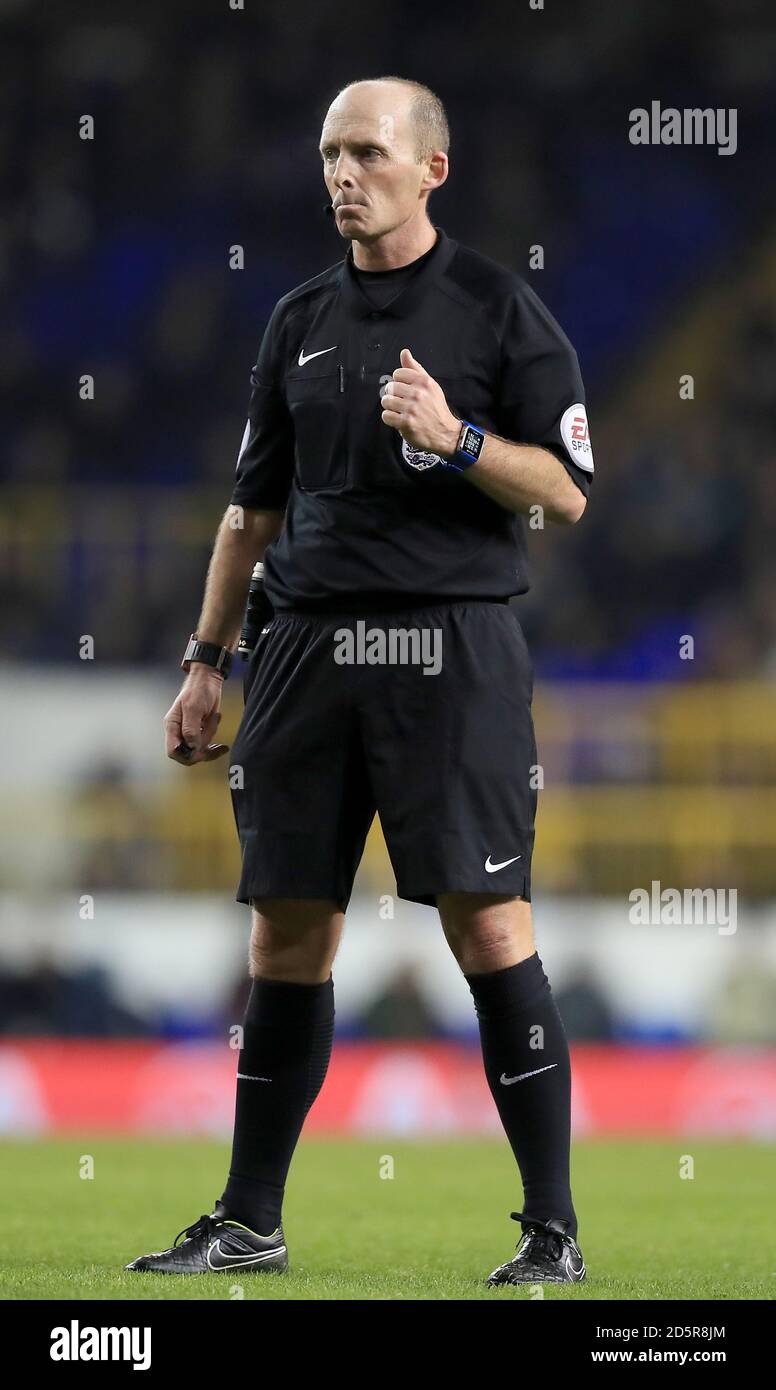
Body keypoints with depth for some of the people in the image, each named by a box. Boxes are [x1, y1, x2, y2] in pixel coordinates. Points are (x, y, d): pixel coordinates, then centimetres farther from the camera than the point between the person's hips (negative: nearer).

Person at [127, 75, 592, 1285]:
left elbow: (566, 491, -2)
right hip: (310, 641, 5)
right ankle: (251, 1223, 14)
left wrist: (455, 439, -16)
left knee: (487, 924, -9)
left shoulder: (498, 309, 1)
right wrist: (208, 660, 18)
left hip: (450, 644, -5)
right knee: (287, 932, 6)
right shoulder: (301, 322, 15)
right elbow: (255, 504, 21)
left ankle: (552, 1232, -5)